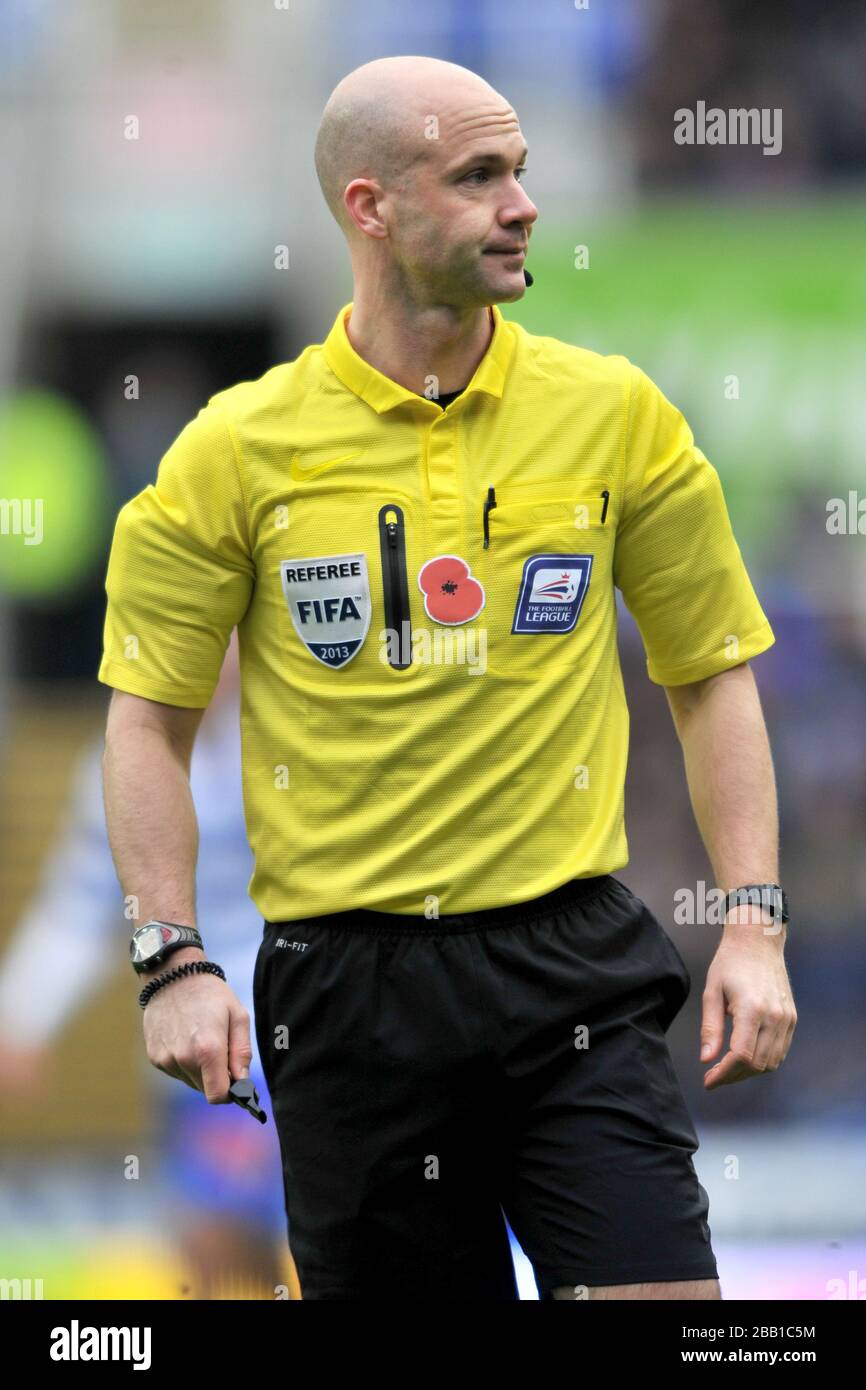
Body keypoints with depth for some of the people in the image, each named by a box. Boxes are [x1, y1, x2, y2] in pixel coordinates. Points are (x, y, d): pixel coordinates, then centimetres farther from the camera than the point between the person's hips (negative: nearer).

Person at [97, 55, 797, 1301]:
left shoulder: (615, 413, 3)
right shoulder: (238, 449, 0)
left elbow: (711, 675, 10)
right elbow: (150, 717, 5)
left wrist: (754, 924, 1)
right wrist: (175, 963, -5)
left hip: (572, 961, 1)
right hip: (347, 985, 0)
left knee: (659, 1290, -13)